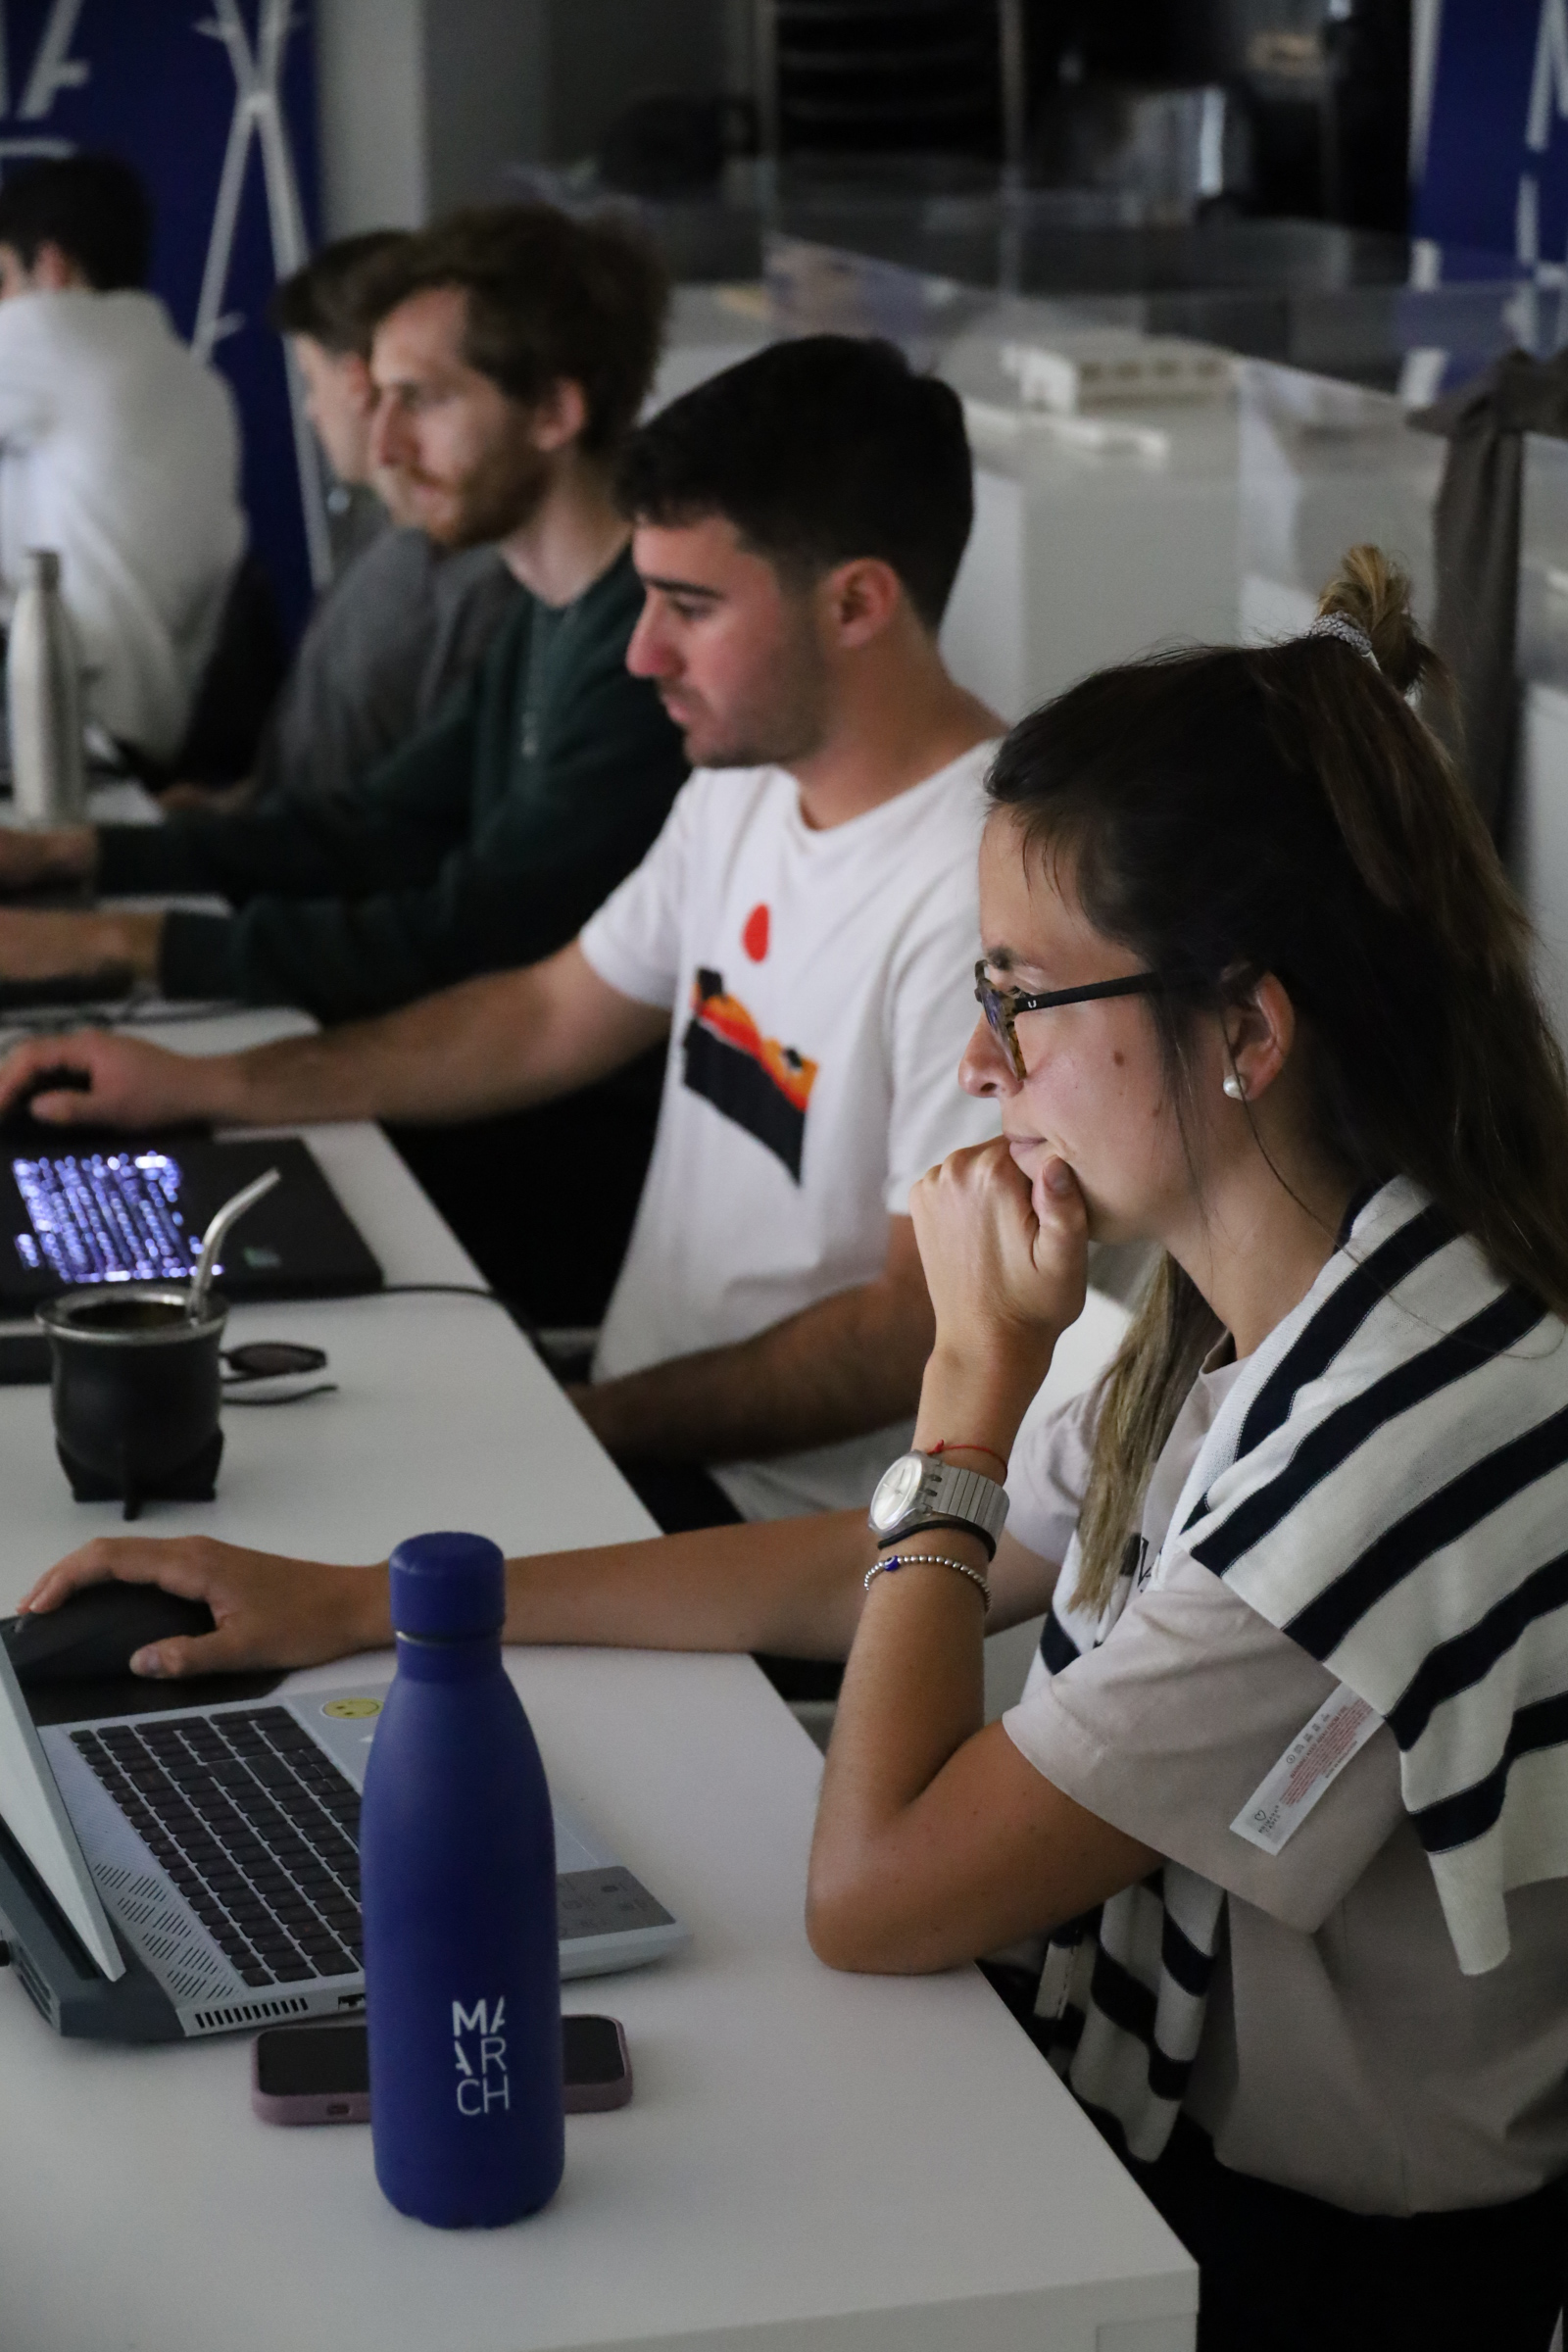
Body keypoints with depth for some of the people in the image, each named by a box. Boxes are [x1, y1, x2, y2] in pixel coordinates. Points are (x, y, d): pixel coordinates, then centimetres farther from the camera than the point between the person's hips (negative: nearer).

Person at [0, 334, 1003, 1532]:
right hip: (633, 1425, 8)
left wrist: (593, 1421, -17)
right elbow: (548, 1017, 18)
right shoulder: (746, 787, 6)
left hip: (782, 1525, -8)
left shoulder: (983, 894, -24)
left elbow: (921, 1335, -22)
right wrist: (198, 1086, 14)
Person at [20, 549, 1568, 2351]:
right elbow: (876, 1568, 12)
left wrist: (974, 1376, -17)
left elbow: (868, 1892, -25)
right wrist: (351, 1603, 11)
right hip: (1148, 2123, 7)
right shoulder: (1250, 1322, -1)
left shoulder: (1405, 1441, -31)